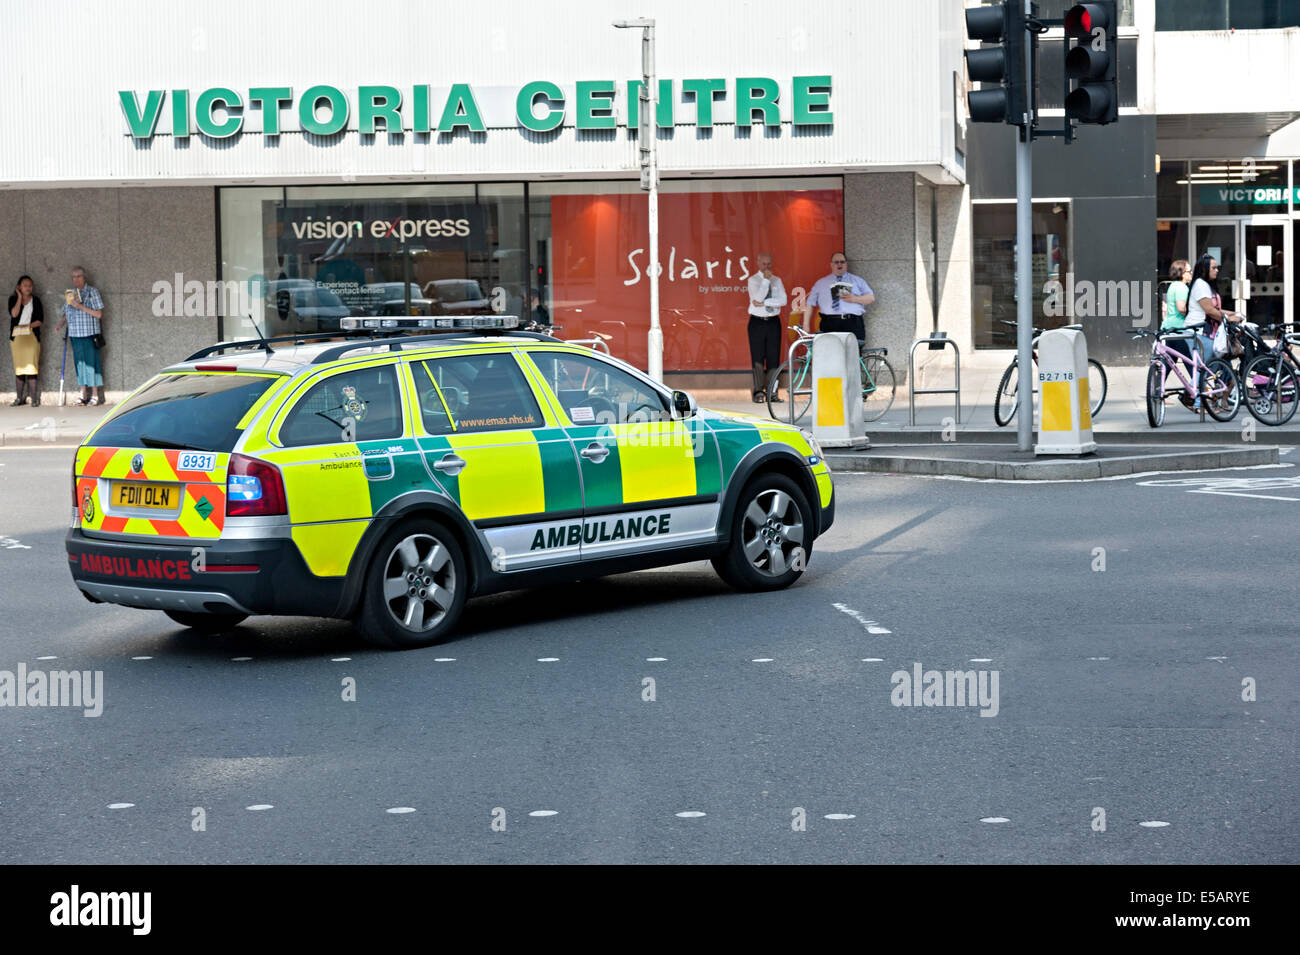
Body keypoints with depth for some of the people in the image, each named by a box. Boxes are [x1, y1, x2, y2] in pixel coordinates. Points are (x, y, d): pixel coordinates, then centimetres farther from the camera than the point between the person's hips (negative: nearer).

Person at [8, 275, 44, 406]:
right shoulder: (13, 299, 9)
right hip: (16, 336, 1)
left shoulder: (36, 301, 9)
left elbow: (40, 320, 3)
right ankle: (20, 398, 5)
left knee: (31, 365, -11)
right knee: (19, 367, 1)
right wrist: (20, 297, -6)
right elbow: (14, 314, -9)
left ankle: (34, 398, -12)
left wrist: (28, 326, -11)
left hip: (32, 336, -1)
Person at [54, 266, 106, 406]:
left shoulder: (92, 292, -3)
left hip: (89, 333, -5)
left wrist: (81, 306, -17)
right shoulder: (70, 293, 13)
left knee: (91, 362, -5)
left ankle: (95, 396, 0)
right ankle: (84, 395, 12)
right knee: (79, 363, 7)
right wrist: (61, 323, 0)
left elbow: (98, 314, -9)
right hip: (75, 334, 5)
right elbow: (66, 313, 20)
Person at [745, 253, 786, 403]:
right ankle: (759, 392, -3)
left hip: (773, 322, 3)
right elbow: (757, 298, -15)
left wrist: (764, 303, -12)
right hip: (757, 323, -3)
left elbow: (783, 300, -3)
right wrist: (766, 280, -17)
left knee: (774, 358, 1)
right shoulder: (753, 280, 1)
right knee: (757, 358, -5)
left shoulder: (777, 280, 10)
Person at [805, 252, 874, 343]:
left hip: (853, 325, 0)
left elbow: (871, 298, 15)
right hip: (829, 324, 0)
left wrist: (855, 299, -4)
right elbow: (810, 304, 18)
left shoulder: (858, 280, 22)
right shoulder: (821, 283, 22)